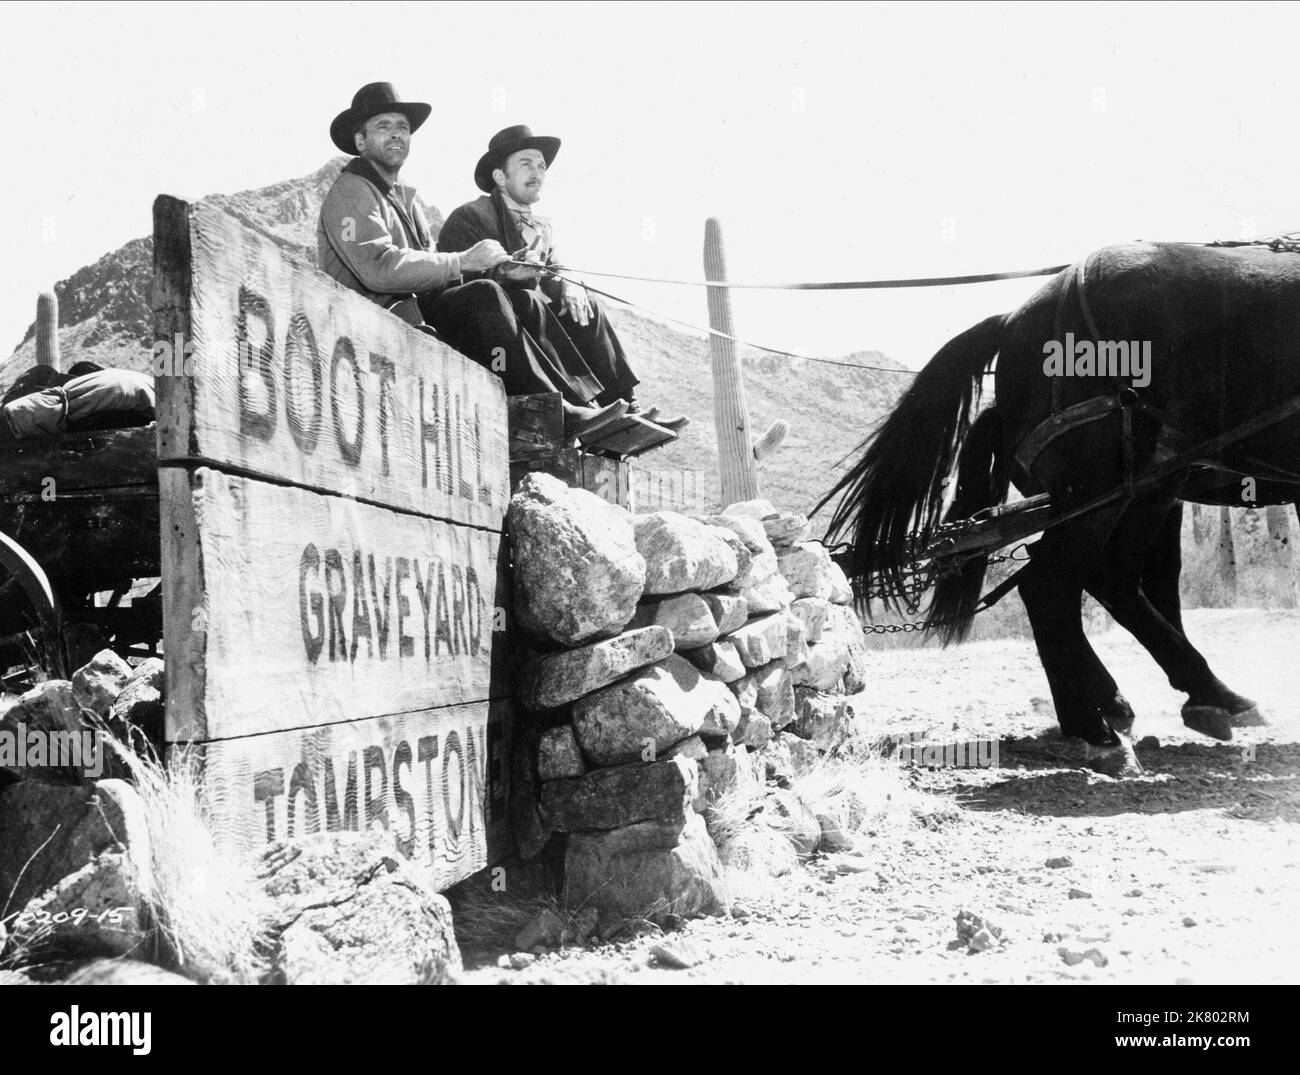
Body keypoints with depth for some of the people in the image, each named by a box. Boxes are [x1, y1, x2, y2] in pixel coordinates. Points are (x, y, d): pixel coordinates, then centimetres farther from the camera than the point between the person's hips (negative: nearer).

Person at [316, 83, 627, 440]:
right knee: (483, 297, -25)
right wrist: (462, 262, -19)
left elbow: (428, 267, 13)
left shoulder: (405, 199, 24)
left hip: (413, 309, 9)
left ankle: (584, 400, -13)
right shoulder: (350, 193, -7)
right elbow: (379, 268, -22)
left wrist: (490, 264, -7)